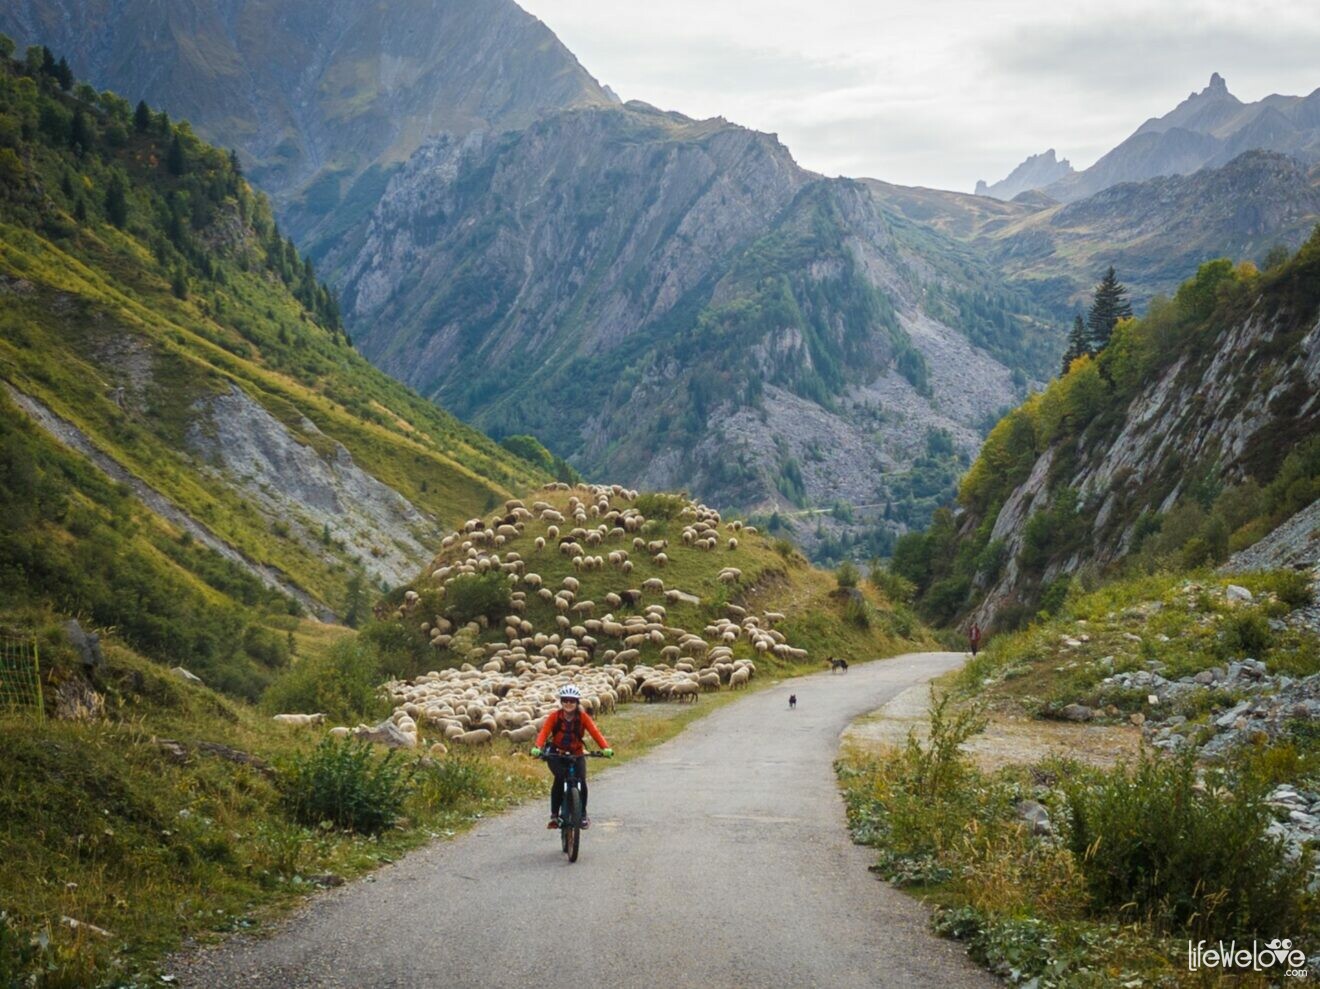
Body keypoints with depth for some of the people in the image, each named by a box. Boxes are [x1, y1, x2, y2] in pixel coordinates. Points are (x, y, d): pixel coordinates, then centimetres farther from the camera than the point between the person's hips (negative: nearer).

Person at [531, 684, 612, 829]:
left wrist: (605, 748, -39)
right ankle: (554, 815, -17)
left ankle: (583, 815, 4)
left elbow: (595, 732, -21)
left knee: (581, 781, -20)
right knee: (560, 777, -28)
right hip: (556, 755, -1)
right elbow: (544, 732, -21)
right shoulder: (555, 716, -9)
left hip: (577, 755, 1)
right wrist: (537, 747, -41)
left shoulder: (583, 717, -9)